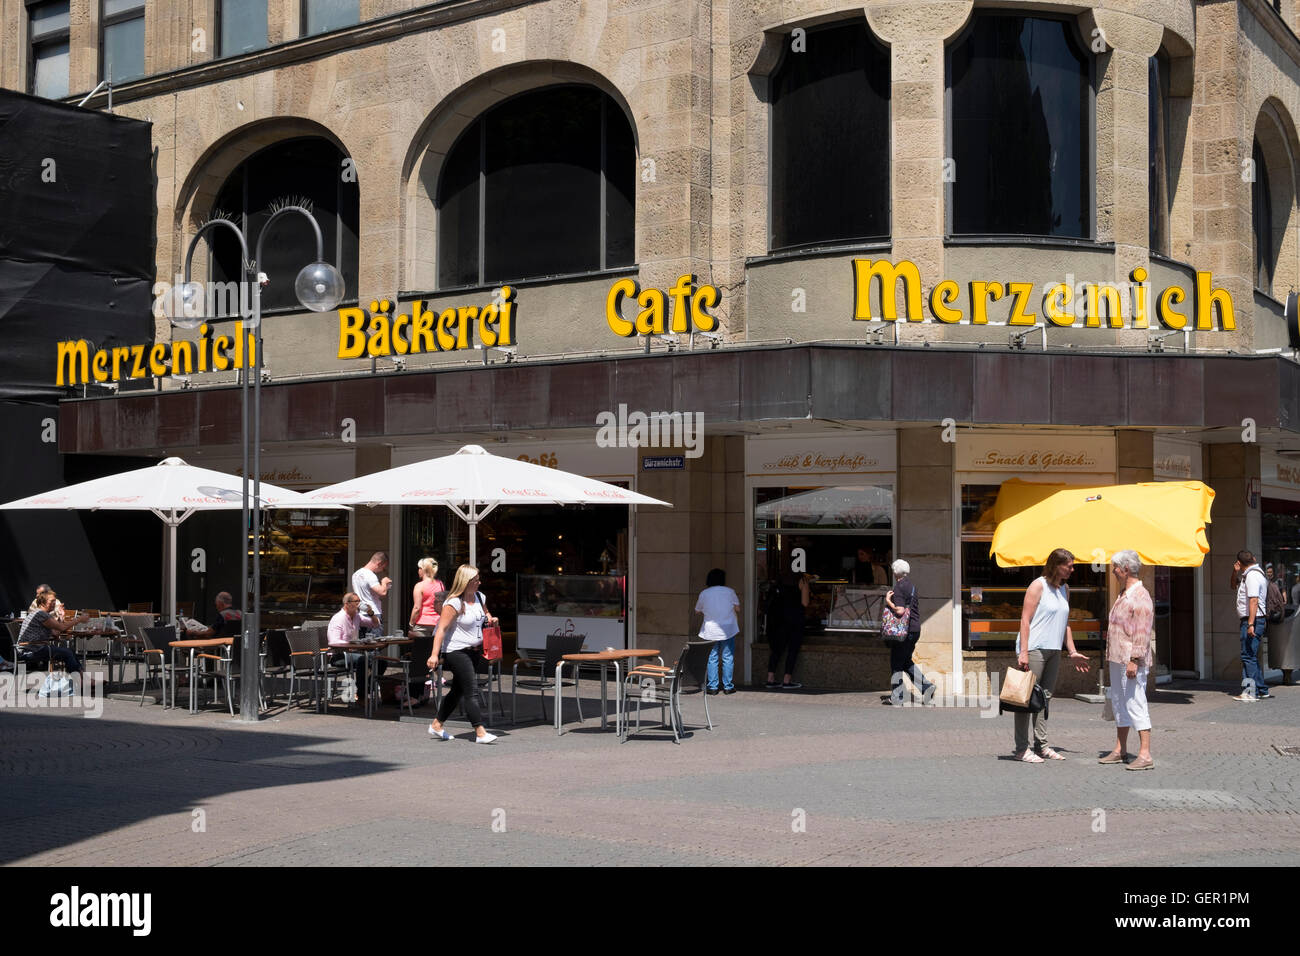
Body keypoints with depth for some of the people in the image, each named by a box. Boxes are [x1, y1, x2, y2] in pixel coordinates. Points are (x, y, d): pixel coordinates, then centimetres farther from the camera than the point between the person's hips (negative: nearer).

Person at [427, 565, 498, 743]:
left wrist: (490, 619, 4)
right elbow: (442, 628, -19)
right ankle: (480, 733, -13)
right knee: (471, 692, -12)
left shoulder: (479, 597, 10)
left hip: (473, 651, 9)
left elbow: (485, 613, 29)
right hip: (456, 651, -8)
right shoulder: (454, 603, -15)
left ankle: (437, 725, 27)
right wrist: (434, 654, -25)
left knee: (458, 690, 14)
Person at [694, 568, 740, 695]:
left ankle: (713, 687, 2)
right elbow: (737, 608, 2)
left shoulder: (704, 593, 2)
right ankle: (728, 686, 4)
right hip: (728, 629, -1)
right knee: (728, 658, 4)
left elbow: (697, 611, 12)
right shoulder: (729, 592, 0)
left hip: (710, 631, 1)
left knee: (712, 658, 6)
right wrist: (737, 622, 20)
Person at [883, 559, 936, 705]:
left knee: (896, 663, 0)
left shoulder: (899, 588, -14)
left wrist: (888, 601, -10)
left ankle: (896, 698, 2)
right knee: (906, 662, 20)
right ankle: (926, 686, 8)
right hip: (916, 629, 8)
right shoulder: (912, 586, 14)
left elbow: (900, 611, -22)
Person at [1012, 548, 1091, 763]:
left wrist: (1073, 652, 21)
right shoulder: (1038, 586, -7)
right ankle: (1022, 749, -4)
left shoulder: (1065, 590, 16)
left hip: (1053, 650, 8)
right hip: (1034, 648, -8)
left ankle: (1041, 745, 16)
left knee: (1045, 697, 10)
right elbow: (1025, 620, -11)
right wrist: (1023, 652, -18)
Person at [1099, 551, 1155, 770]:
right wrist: (1110, 633, 15)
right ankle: (1120, 750, 24)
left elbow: (1142, 632, -21)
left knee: (1135, 704, -11)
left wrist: (1134, 660, -24)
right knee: (1119, 703, 15)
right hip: (1117, 659, 10)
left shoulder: (1140, 596, -15)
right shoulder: (1123, 594, 16)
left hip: (1132, 661, -10)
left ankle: (1145, 754, -11)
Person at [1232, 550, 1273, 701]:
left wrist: (1251, 624, -28)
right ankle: (1263, 691, 17)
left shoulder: (1252, 575, -15)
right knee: (1252, 657, 14)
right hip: (1250, 621, 10)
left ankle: (1250, 692, -12)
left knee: (1248, 656, -10)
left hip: (1253, 620, -10)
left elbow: (1253, 601, -23)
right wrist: (1235, 571, 17)